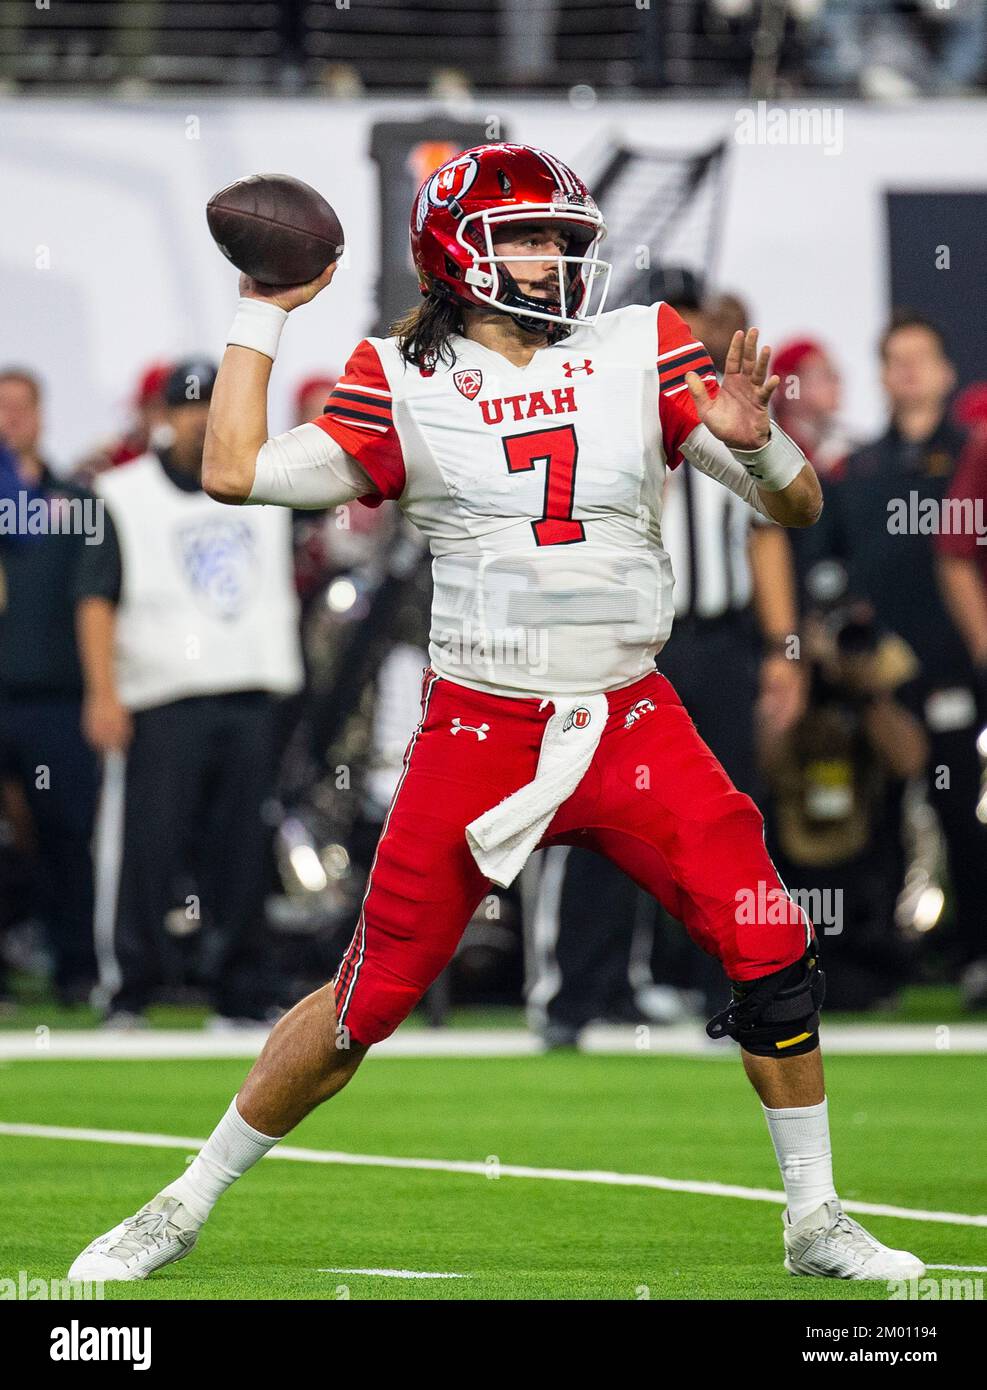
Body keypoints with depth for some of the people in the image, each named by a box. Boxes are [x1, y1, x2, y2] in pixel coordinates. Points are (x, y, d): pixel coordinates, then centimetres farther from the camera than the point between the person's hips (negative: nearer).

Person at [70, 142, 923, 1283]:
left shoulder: (641, 353, 4)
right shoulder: (405, 384, 1)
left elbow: (797, 509, 4)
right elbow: (235, 471, -7)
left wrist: (752, 441, -18)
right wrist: (261, 313, -1)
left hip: (633, 727, 2)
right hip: (477, 736, -2)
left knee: (773, 954, -8)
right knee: (371, 996, 0)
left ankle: (817, 1223, 10)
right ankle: (184, 1209, 16)